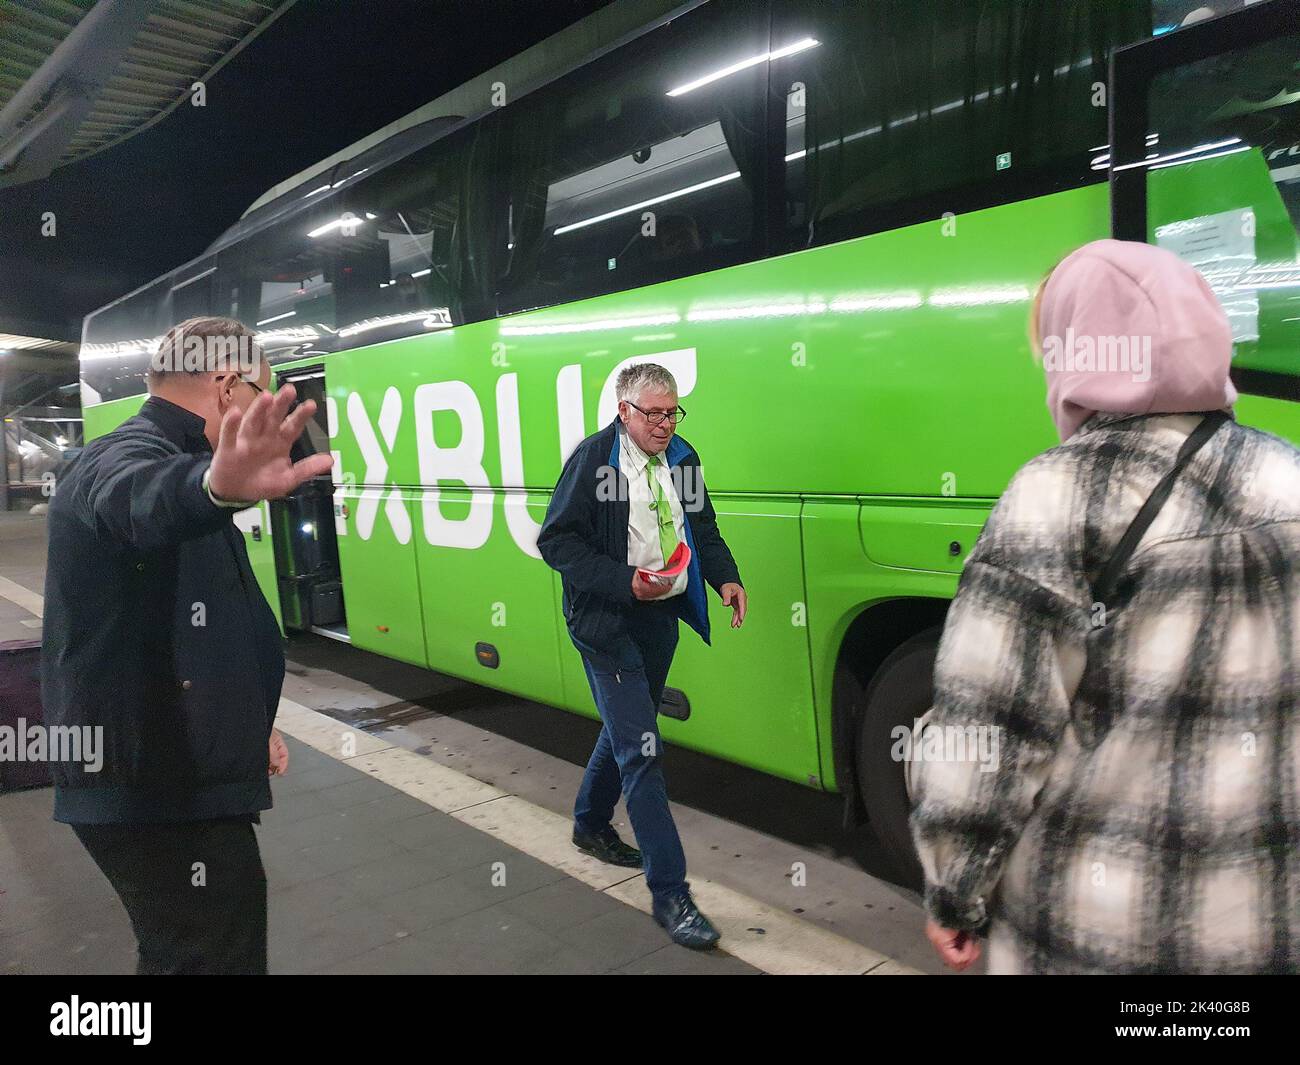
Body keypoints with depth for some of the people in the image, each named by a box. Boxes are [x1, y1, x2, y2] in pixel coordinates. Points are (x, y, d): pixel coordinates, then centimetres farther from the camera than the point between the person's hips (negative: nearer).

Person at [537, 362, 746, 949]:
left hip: (662, 618, 7)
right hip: (608, 622, -7)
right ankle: (669, 893, 2)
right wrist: (625, 583, -24)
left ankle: (591, 824, 46)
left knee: (624, 729, 22)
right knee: (641, 751, -7)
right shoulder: (593, 458, -14)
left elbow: (704, 528, 17)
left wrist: (726, 578, -2)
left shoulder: (683, 459, 6)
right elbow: (556, 541, -14)